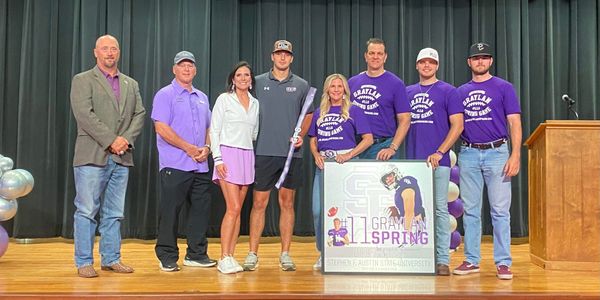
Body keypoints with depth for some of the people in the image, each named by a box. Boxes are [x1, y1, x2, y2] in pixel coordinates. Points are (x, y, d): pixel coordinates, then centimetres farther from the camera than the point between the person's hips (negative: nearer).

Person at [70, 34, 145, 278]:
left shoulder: (131, 84, 18)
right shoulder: (82, 80, 3)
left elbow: (139, 114, 10)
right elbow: (84, 114, -10)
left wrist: (126, 139, -7)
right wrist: (111, 140, -15)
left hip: (122, 158, 5)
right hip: (92, 156, -4)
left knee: (114, 213, 9)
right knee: (86, 211, -1)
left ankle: (111, 259, 17)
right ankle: (84, 262, 7)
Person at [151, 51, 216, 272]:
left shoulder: (202, 98, 19)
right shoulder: (165, 95, -1)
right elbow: (161, 128, -11)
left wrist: (206, 148, 0)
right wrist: (188, 148, -13)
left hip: (200, 166, 7)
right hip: (174, 165, -6)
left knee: (201, 209, 9)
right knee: (170, 211, -1)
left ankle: (196, 254, 20)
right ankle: (167, 257, 9)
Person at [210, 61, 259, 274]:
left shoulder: (255, 103, 14)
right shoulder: (224, 99, 0)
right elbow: (214, 131, -4)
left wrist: (256, 158, 10)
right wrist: (218, 159, -12)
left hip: (247, 156, 5)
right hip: (228, 154, -5)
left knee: (237, 209, 5)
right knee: (233, 208, -12)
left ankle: (230, 256, 10)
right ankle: (224, 258, -7)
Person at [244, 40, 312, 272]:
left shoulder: (301, 85, 9)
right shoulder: (258, 82, 6)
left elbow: (308, 115, 17)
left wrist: (301, 135, 0)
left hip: (291, 153, 1)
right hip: (264, 152, -1)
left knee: (287, 203, 6)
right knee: (259, 203, 0)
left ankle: (285, 254, 14)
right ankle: (252, 254, 9)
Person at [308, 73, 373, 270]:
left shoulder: (353, 111, 3)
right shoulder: (319, 113, 16)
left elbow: (368, 139, -3)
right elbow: (313, 141, 20)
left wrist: (349, 155, -13)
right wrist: (316, 155, 0)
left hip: (345, 164, -4)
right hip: (323, 165, 4)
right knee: (318, 210, 0)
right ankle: (323, 253, 14)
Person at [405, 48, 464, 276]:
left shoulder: (448, 91, 2)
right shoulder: (407, 92, 16)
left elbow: (457, 125, -4)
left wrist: (439, 153, -13)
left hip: (437, 160, -4)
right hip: (412, 160, 5)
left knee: (440, 209, -3)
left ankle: (442, 260, 2)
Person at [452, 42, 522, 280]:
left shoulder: (504, 88, 4)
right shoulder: (461, 92, 14)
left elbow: (514, 122, -2)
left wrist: (515, 155, -12)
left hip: (496, 153, -3)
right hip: (468, 155, 3)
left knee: (500, 210, -2)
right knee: (470, 211, 7)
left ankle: (503, 262, 5)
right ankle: (471, 260, 15)